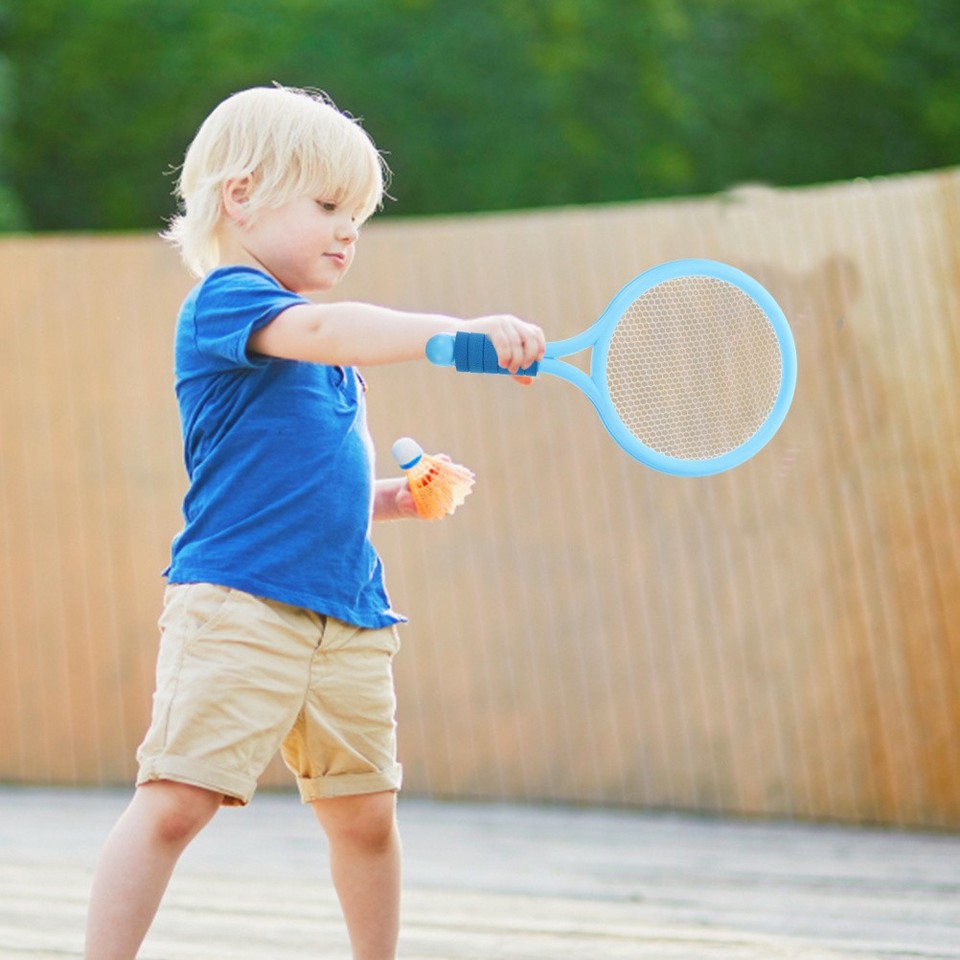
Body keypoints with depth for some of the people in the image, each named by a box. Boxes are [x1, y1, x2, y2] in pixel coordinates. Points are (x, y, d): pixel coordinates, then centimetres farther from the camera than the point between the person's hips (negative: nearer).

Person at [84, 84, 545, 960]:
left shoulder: (331, 357, 21)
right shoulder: (224, 300, -7)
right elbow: (324, 331, -28)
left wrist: (391, 497, 12)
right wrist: (460, 331, -38)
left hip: (349, 616, 8)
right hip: (235, 605, -8)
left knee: (365, 814, 12)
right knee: (174, 800, -15)